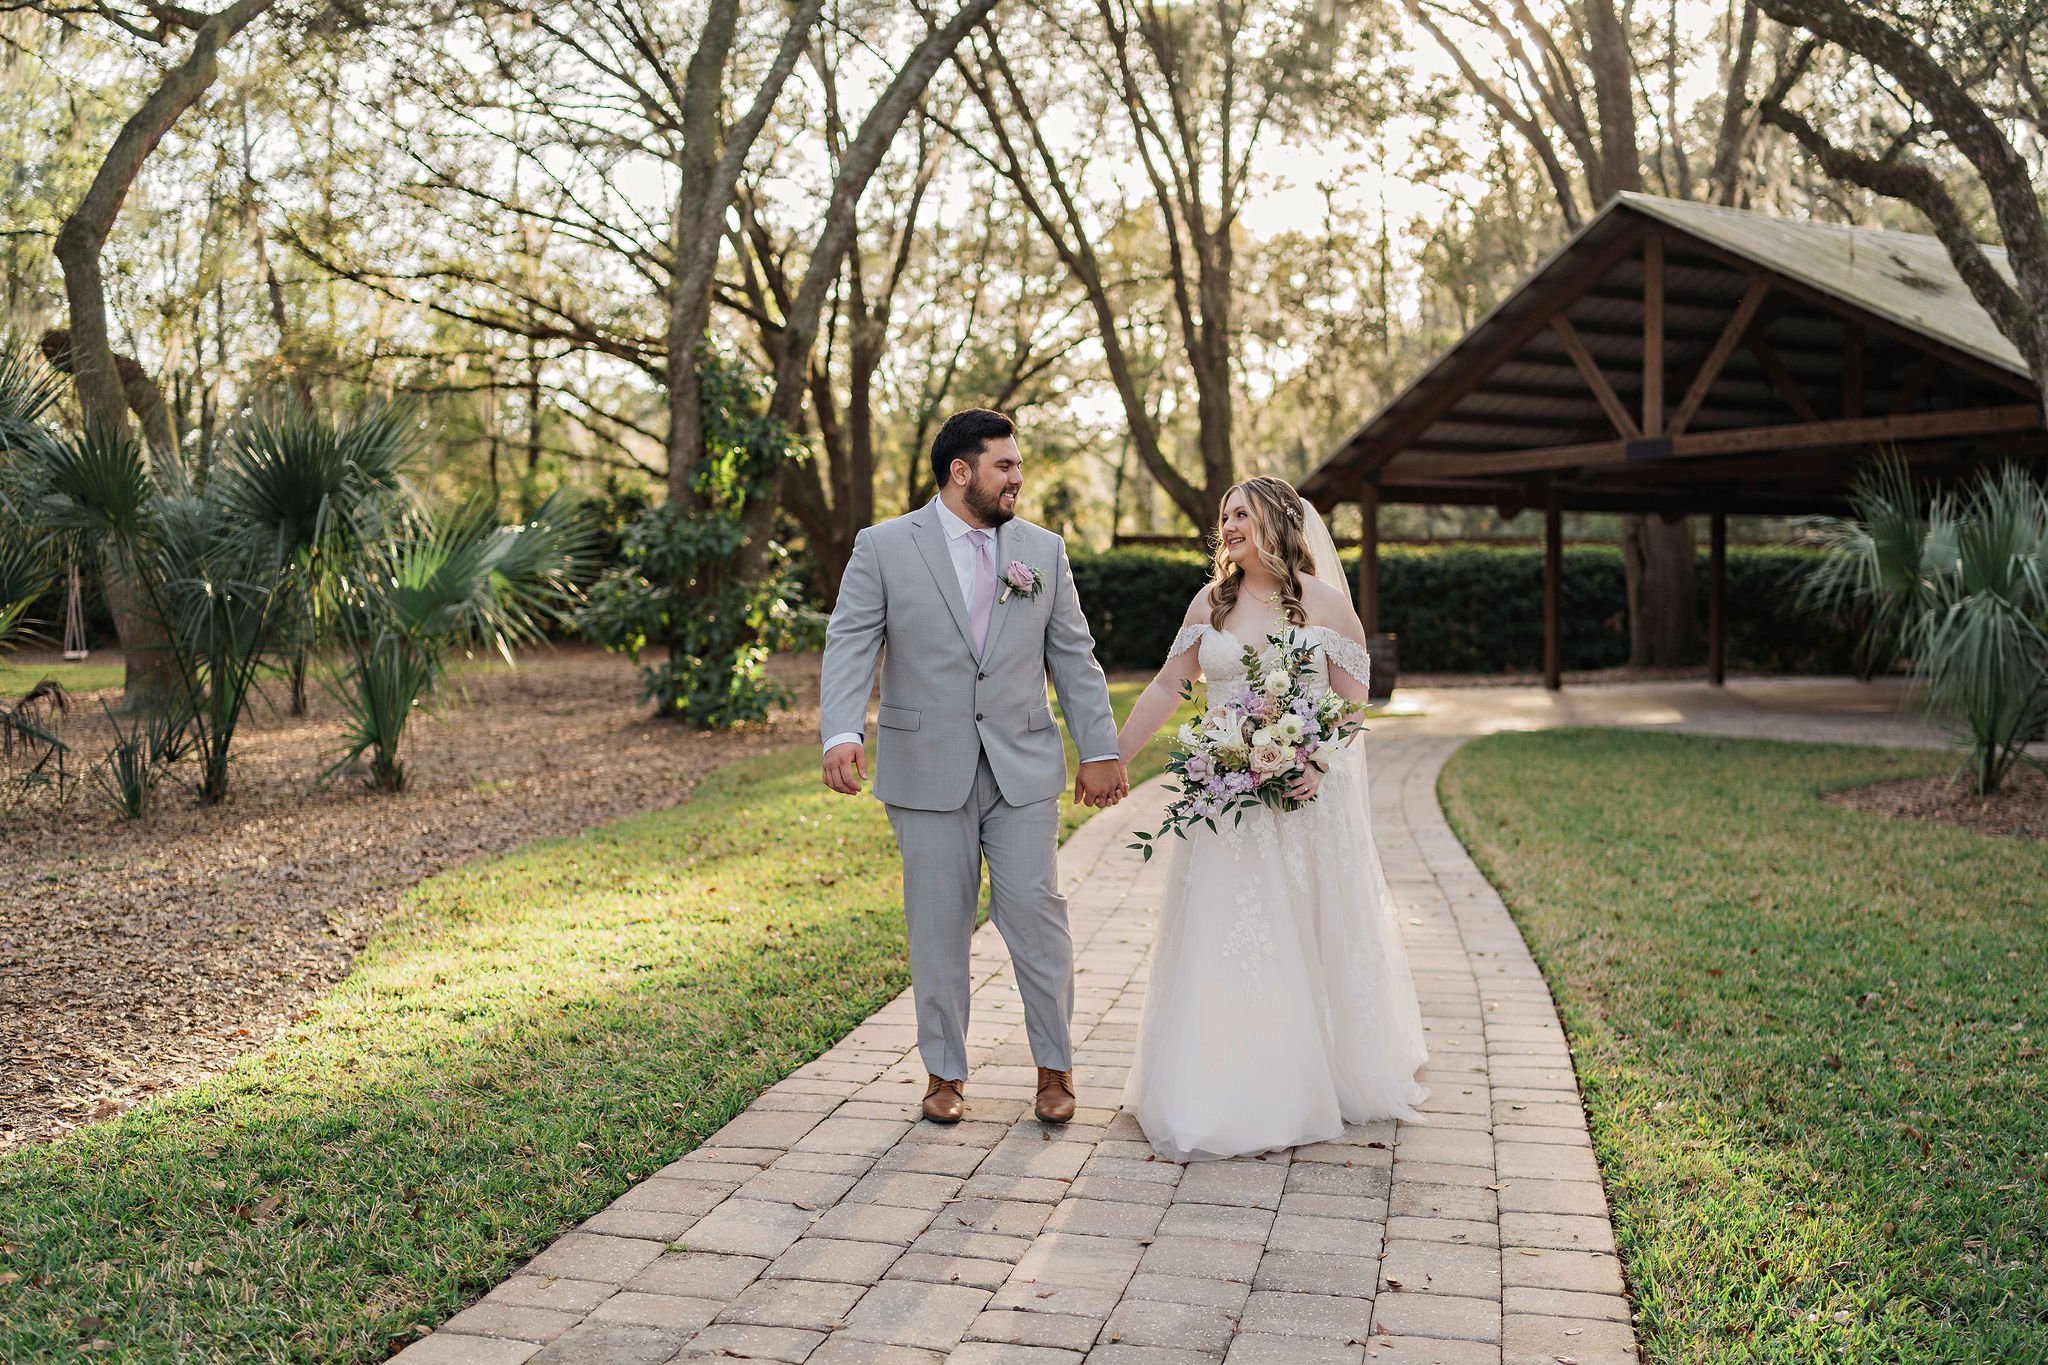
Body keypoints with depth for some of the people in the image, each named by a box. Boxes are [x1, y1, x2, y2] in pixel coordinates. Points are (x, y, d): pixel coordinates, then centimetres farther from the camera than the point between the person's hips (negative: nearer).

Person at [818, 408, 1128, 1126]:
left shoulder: (1044, 550, 9)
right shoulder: (883, 548, -1)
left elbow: (1073, 655, 10)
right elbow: (849, 646, -8)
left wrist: (1099, 749, 5)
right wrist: (841, 734, -24)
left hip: (1024, 769, 2)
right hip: (927, 770, -1)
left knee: (1037, 913, 1)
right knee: (938, 925, 7)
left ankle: (1055, 1064, 19)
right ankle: (944, 1071, 22)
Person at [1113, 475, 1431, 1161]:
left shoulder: (1324, 602, -3)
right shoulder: (1211, 602, 6)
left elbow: (1353, 704, -3)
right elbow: (1166, 687, 9)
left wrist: (1319, 765, -19)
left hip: (1308, 795, -2)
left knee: (1311, 938, 7)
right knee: (1221, 943, 2)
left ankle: (1322, 1078, 26)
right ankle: (1223, 1097, 12)